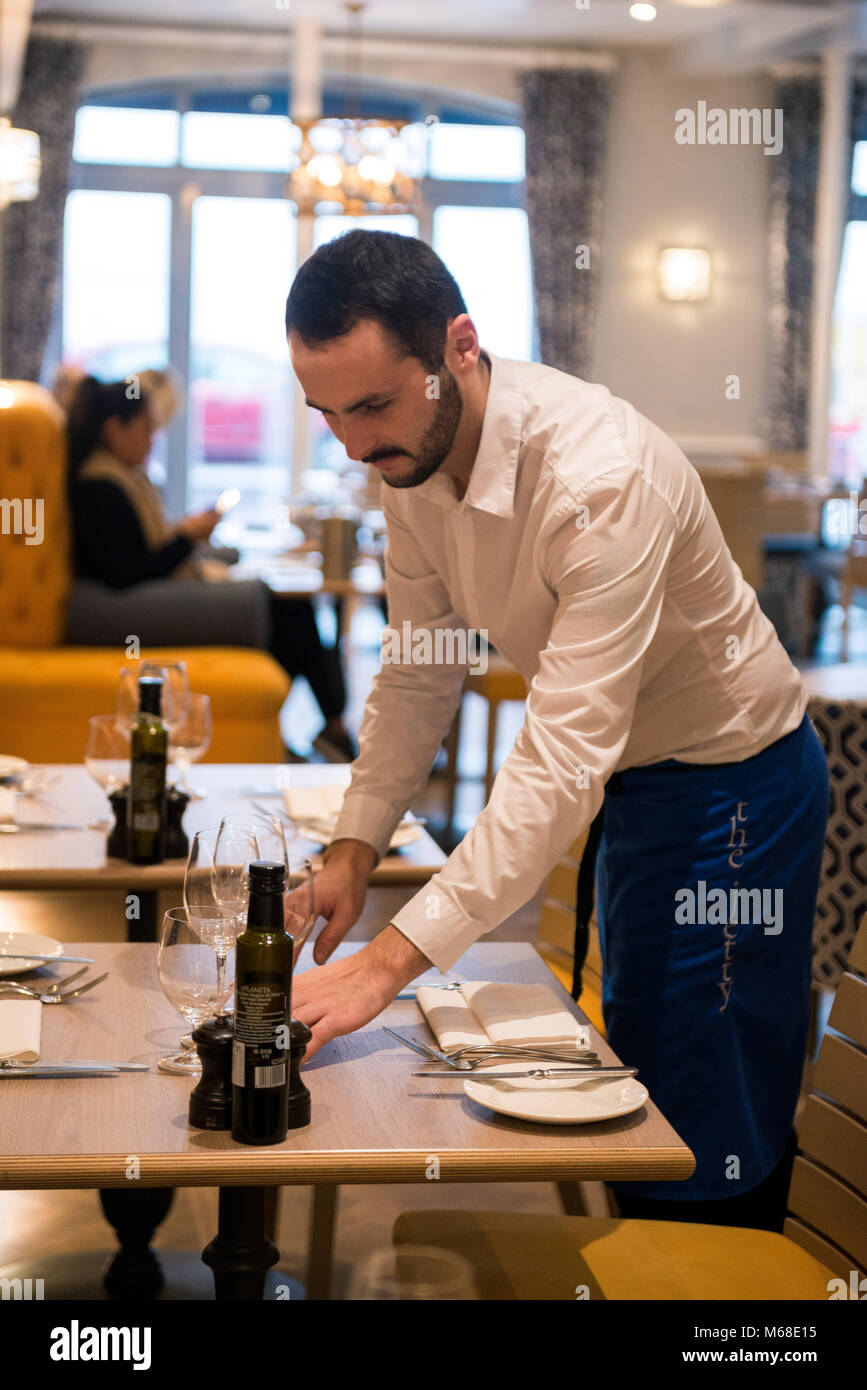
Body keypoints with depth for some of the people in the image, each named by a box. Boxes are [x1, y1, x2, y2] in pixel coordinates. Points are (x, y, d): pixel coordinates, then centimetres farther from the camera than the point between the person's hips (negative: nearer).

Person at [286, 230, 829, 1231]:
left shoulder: (601, 478, -35)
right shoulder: (413, 456, -10)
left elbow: (564, 763, -38)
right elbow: (420, 673, 0)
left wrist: (389, 961, -40)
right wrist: (353, 851, -11)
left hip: (732, 780, -8)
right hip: (635, 772, 8)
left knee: (697, 1137, -1)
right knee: (635, 1073, 22)